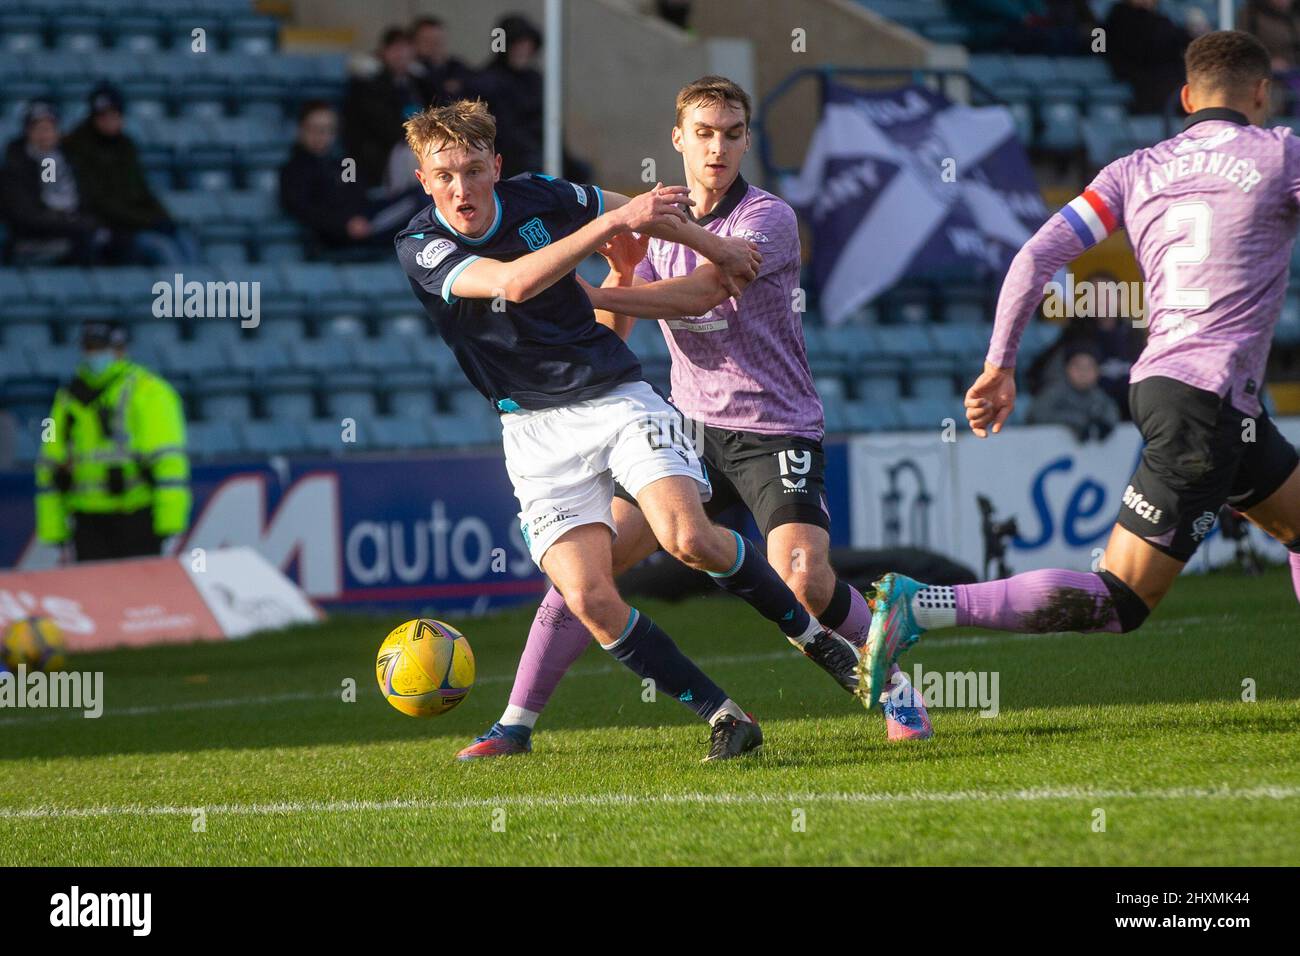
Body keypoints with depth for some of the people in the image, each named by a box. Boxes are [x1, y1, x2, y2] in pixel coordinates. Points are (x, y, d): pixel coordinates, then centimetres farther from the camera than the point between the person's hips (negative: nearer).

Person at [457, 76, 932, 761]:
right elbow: (609, 337, 3)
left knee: (805, 584, -24)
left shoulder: (768, 219, -12)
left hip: (775, 433, -5)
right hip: (690, 428, 5)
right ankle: (516, 725, 0)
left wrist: (587, 295, -33)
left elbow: (698, 294, -28)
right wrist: (621, 273, -17)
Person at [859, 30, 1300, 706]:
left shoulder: (1136, 170, 10)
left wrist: (1000, 363, 5)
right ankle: (925, 607, -22)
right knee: (1116, 603, -11)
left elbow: (1037, 256, 2)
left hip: (1159, 385, 8)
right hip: (1206, 403, -8)